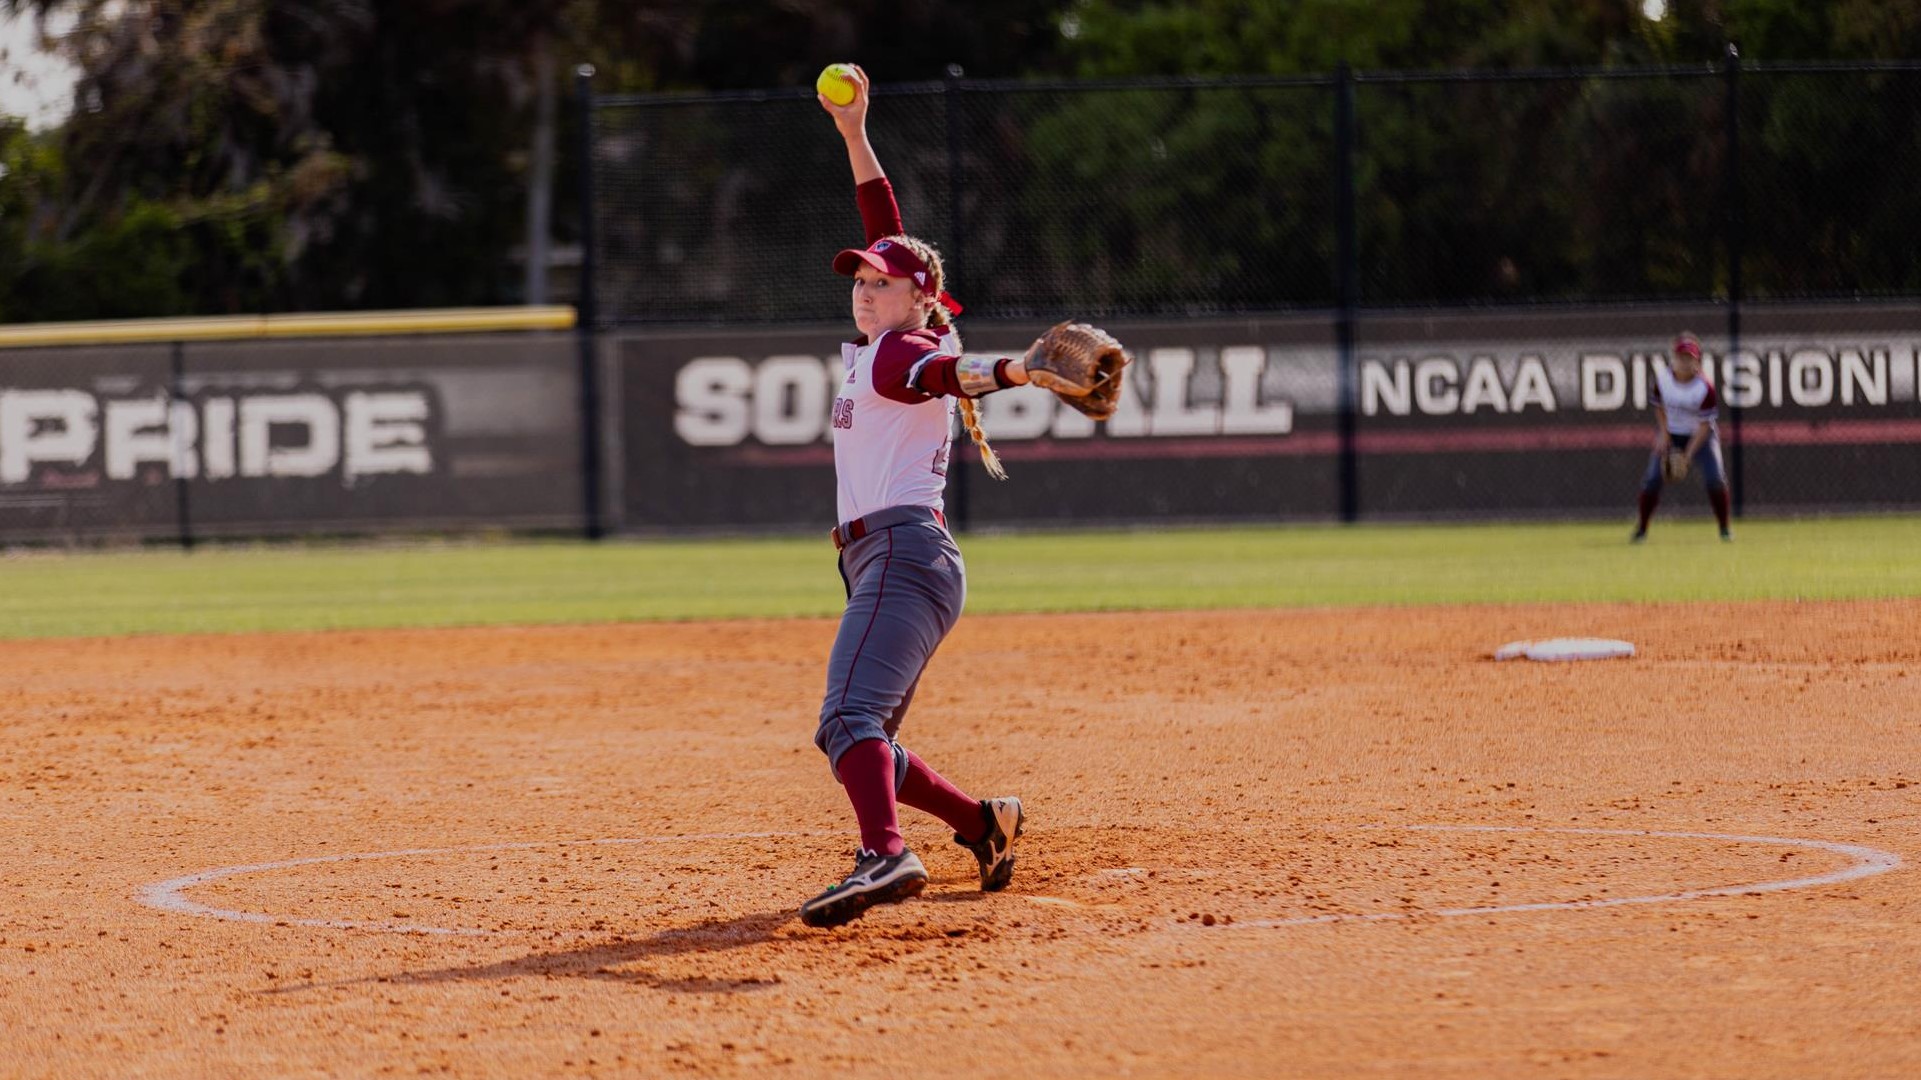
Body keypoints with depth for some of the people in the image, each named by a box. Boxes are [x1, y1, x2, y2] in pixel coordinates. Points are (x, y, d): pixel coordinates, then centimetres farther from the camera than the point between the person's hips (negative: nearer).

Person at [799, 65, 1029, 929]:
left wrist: (1014, 371, -47)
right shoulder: (881, 343, 20)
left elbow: (954, 370, -26)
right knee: (852, 735, 16)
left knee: (850, 715, -29)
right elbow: (886, 233, 27)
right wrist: (854, 135, 27)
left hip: (903, 553, -10)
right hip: (892, 559, 10)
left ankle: (885, 857, -50)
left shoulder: (902, 353, -4)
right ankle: (983, 823, 25)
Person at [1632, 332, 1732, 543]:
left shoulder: (1704, 387, -25)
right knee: (1652, 479, -10)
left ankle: (1724, 529, -2)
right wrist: (1663, 434, -8)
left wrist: (1688, 456, -27)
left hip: (1699, 436, -3)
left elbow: (1704, 425, -22)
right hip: (1669, 434, 3)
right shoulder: (1662, 376, -14)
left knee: (1715, 479, -18)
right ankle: (1642, 529, 5)